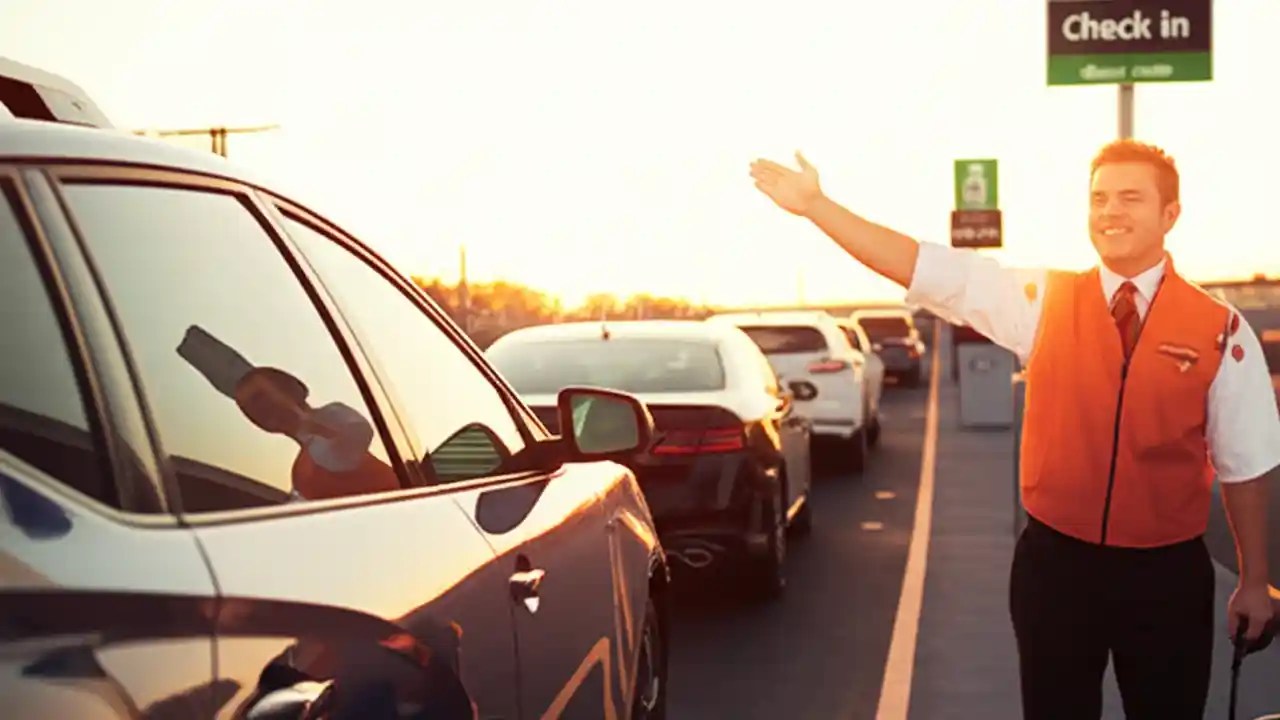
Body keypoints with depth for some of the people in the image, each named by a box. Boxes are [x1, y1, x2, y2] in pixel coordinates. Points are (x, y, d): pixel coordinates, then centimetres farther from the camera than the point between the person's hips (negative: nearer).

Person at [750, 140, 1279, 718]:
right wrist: (816, 206, -13)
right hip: (1056, 560, 1)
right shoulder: (1045, 300, -2)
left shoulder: (1221, 330, -5)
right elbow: (928, 269, -7)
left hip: (1167, 572, -1)